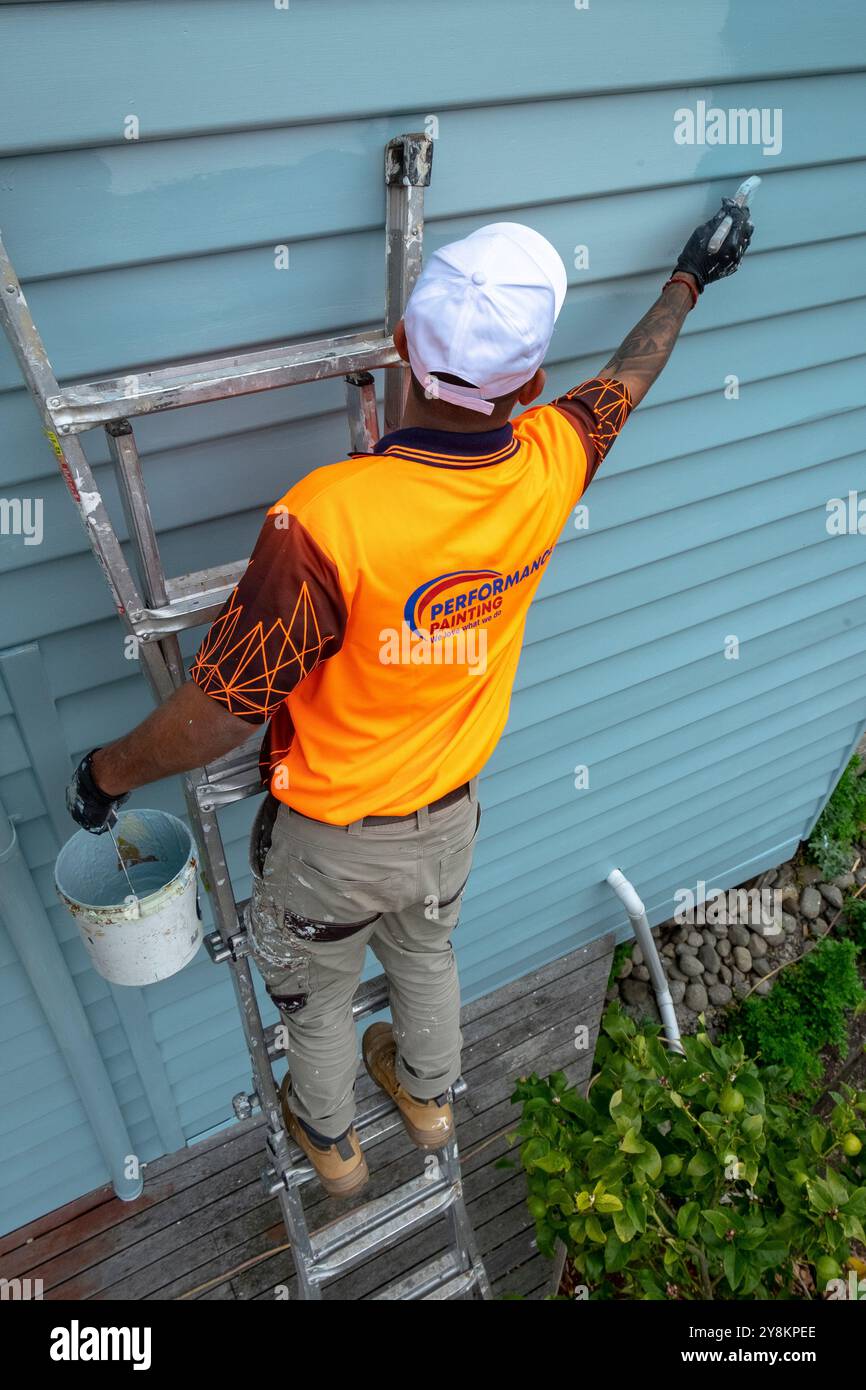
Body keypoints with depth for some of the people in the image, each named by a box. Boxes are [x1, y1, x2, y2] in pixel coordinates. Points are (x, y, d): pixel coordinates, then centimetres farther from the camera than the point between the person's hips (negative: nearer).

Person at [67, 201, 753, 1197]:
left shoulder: (327, 518, -36)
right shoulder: (551, 467, -20)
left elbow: (217, 713, -27)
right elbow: (629, 374, 3)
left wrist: (108, 774, -7)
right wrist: (692, 276, 22)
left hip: (331, 836, -4)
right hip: (450, 813, 5)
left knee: (318, 995, 26)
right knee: (426, 957, 33)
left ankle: (331, 1142, 55)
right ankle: (427, 1096, 62)